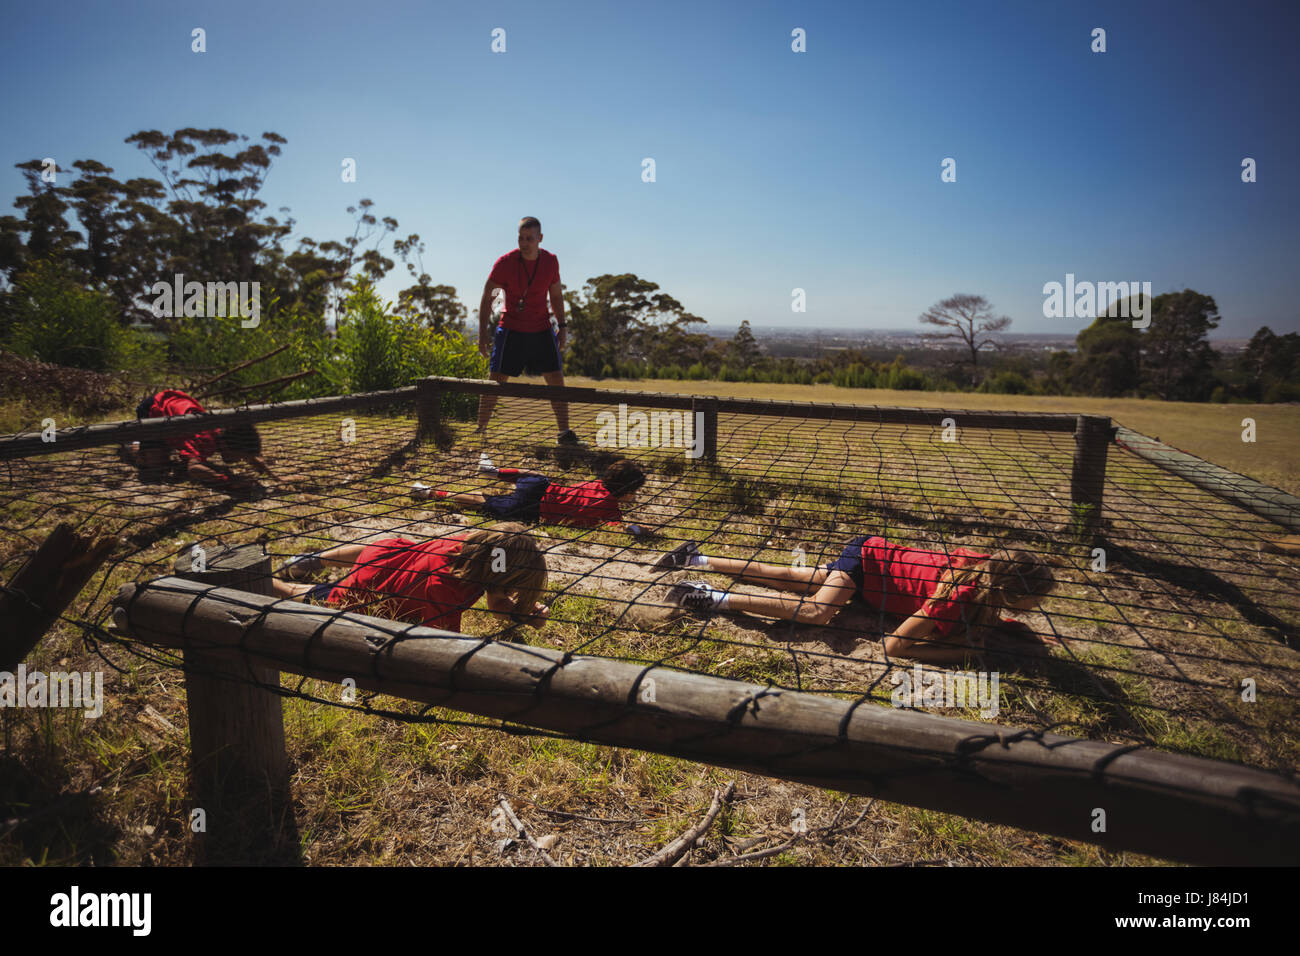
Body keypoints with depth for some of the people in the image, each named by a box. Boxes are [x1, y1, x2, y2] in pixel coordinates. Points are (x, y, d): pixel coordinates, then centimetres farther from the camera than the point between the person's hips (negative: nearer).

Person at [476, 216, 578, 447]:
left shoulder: (551, 261, -2)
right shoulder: (505, 263, -11)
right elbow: (487, 297, -3)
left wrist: (562, 325, 5)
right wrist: (483, 331, -9)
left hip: (542, 331, 3)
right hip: (510, 330, -3)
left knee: (557, 380, 0)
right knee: (496, 381, -4)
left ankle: (564, 432, 10)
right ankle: (481, 431, 8)